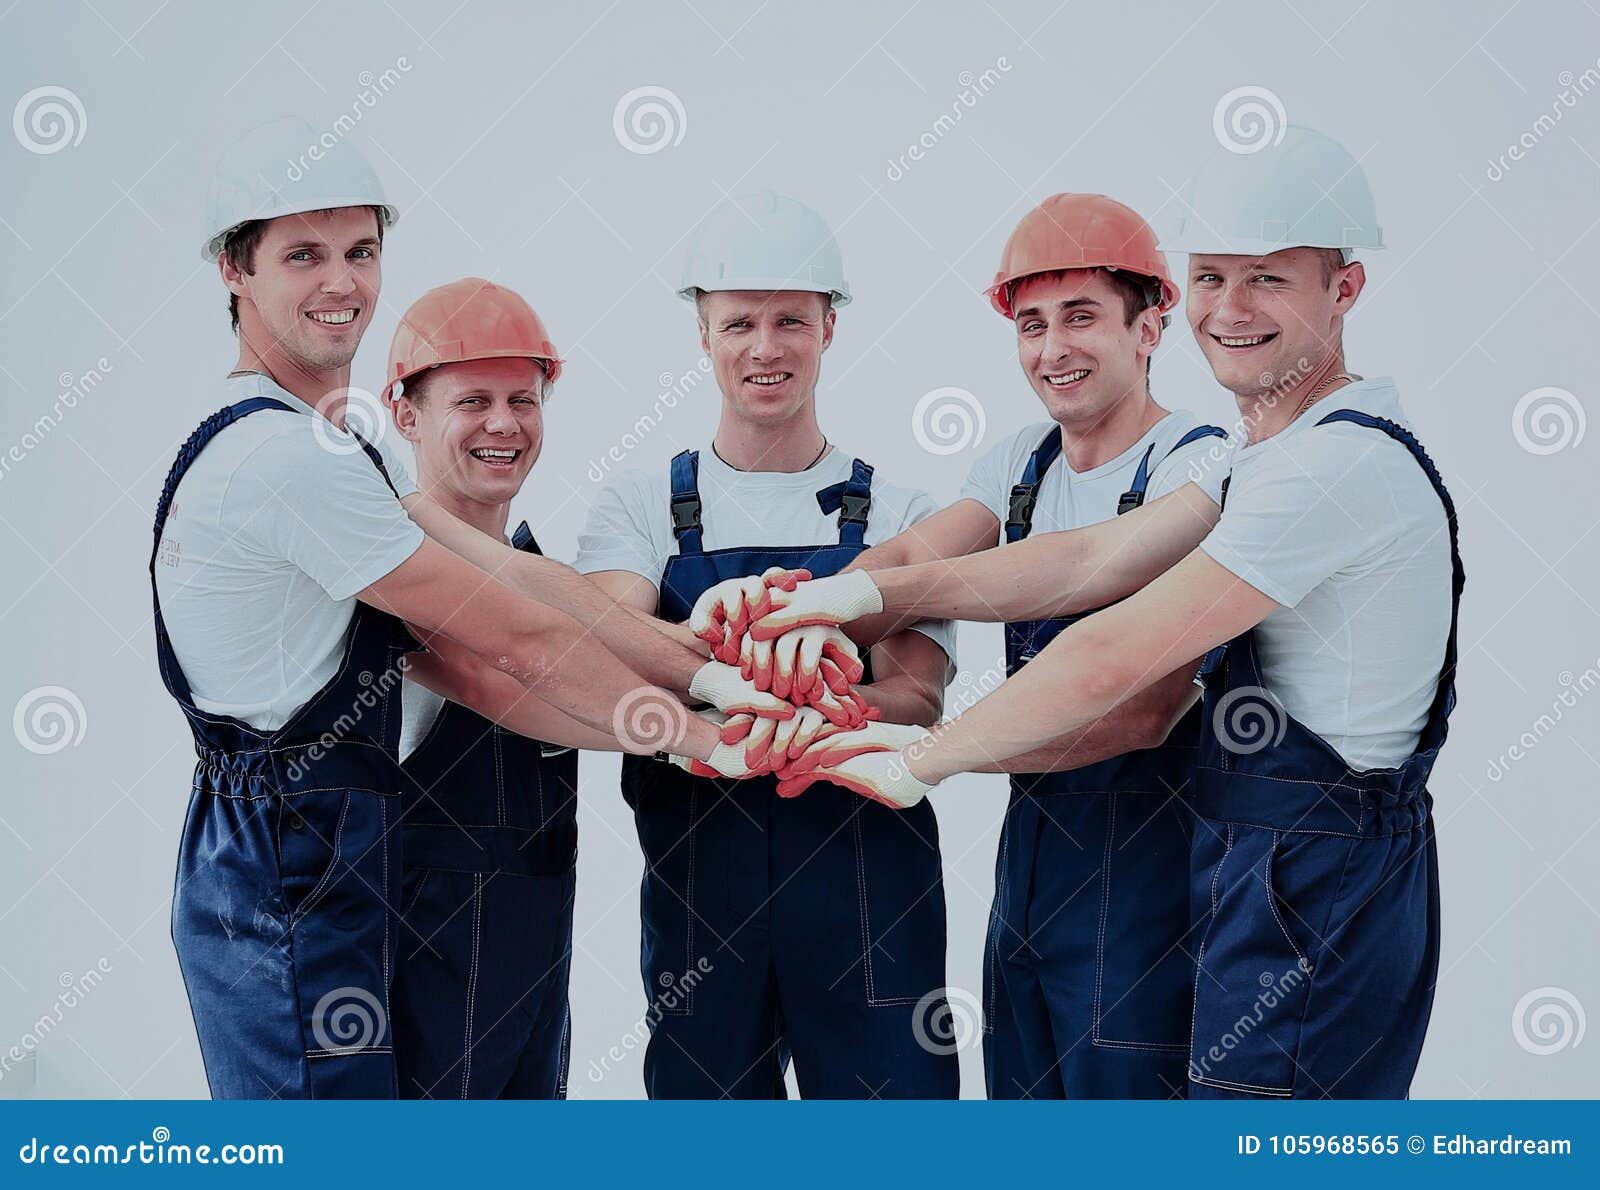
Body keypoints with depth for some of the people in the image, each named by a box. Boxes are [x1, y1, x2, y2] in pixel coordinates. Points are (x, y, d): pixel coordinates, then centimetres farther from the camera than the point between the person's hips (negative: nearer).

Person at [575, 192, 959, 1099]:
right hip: (695, 882, 1)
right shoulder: (642, 505, 6)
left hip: (870, 884, 0)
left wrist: (837, 711, -33)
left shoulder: (897, 512, 5)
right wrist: (726, 646, -36)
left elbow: (917, 699, -9)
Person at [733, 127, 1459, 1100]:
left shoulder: (1341, 464, -21)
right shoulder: (1279, 452, 12)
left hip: (1312, 886, -10)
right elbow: (1101, 561, 7)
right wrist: (873, 590, 0)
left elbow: (1114, 660, -22)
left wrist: (916, 764, -13)